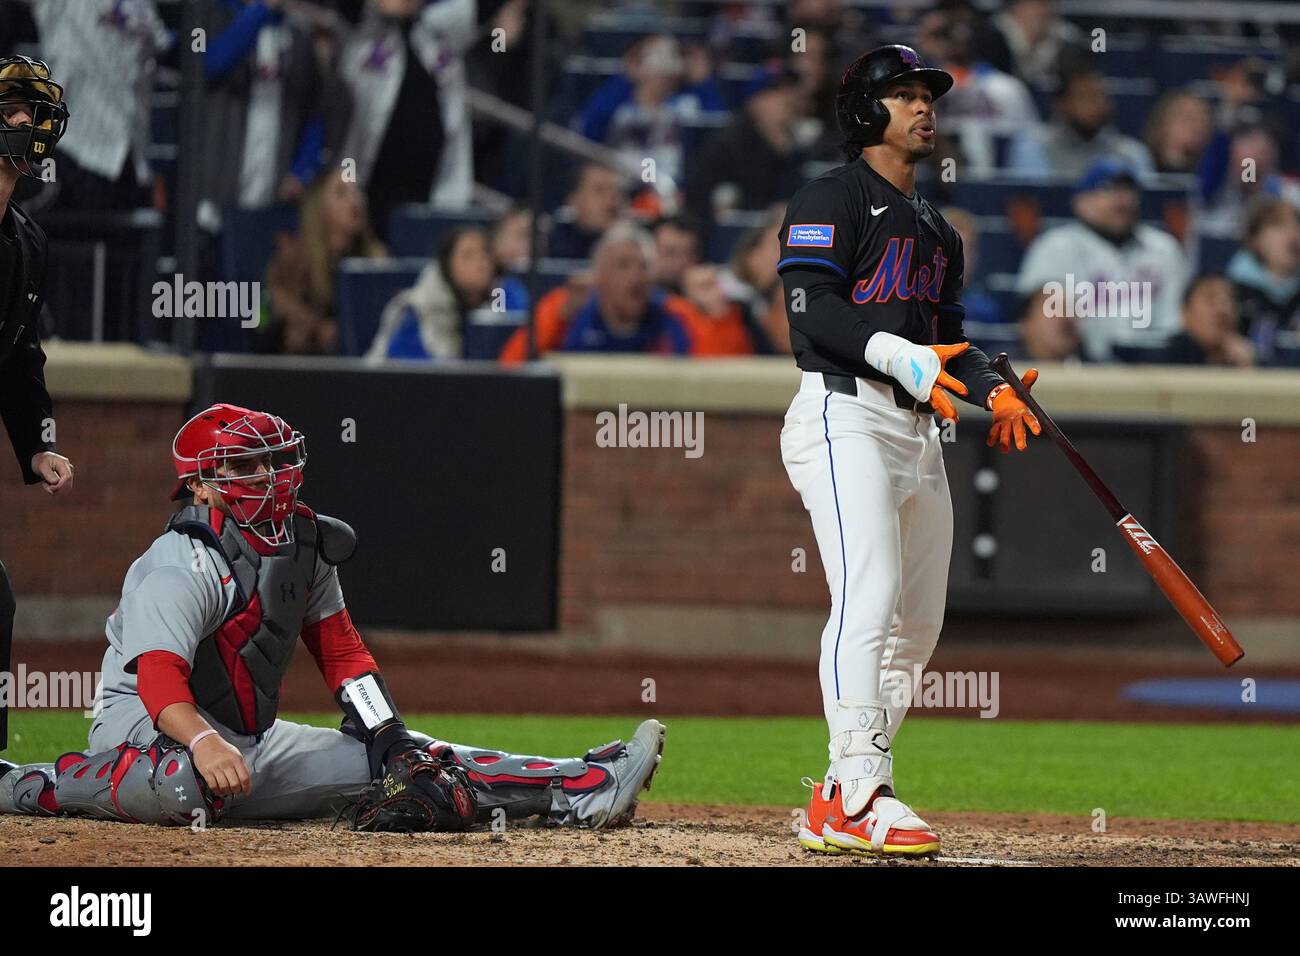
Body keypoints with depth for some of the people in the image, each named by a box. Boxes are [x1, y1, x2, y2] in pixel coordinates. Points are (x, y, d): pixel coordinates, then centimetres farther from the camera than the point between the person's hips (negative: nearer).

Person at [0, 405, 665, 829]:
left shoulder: (305, 541, 8)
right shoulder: (182, 567, -19)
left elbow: (341, 651, 14)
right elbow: (159, 678, -32)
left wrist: (388, 737, -1)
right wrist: (203, 742, -52)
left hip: (254, 741, 8)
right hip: (146, 729, -8)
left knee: (409, 760, -2)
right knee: (184, 787, -45)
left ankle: (582, 789, -8)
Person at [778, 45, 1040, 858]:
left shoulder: (936, 232, 26)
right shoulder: (831, 201, -2)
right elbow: (813, 311, -14)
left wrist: (994, 388, 5)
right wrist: (900, 356, -28)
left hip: (916, 427, 9)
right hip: (843, 417, -9)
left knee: (920, 621, 7)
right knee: (870, 595, -22)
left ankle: (849, 794, 14)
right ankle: (857, 799, -28)